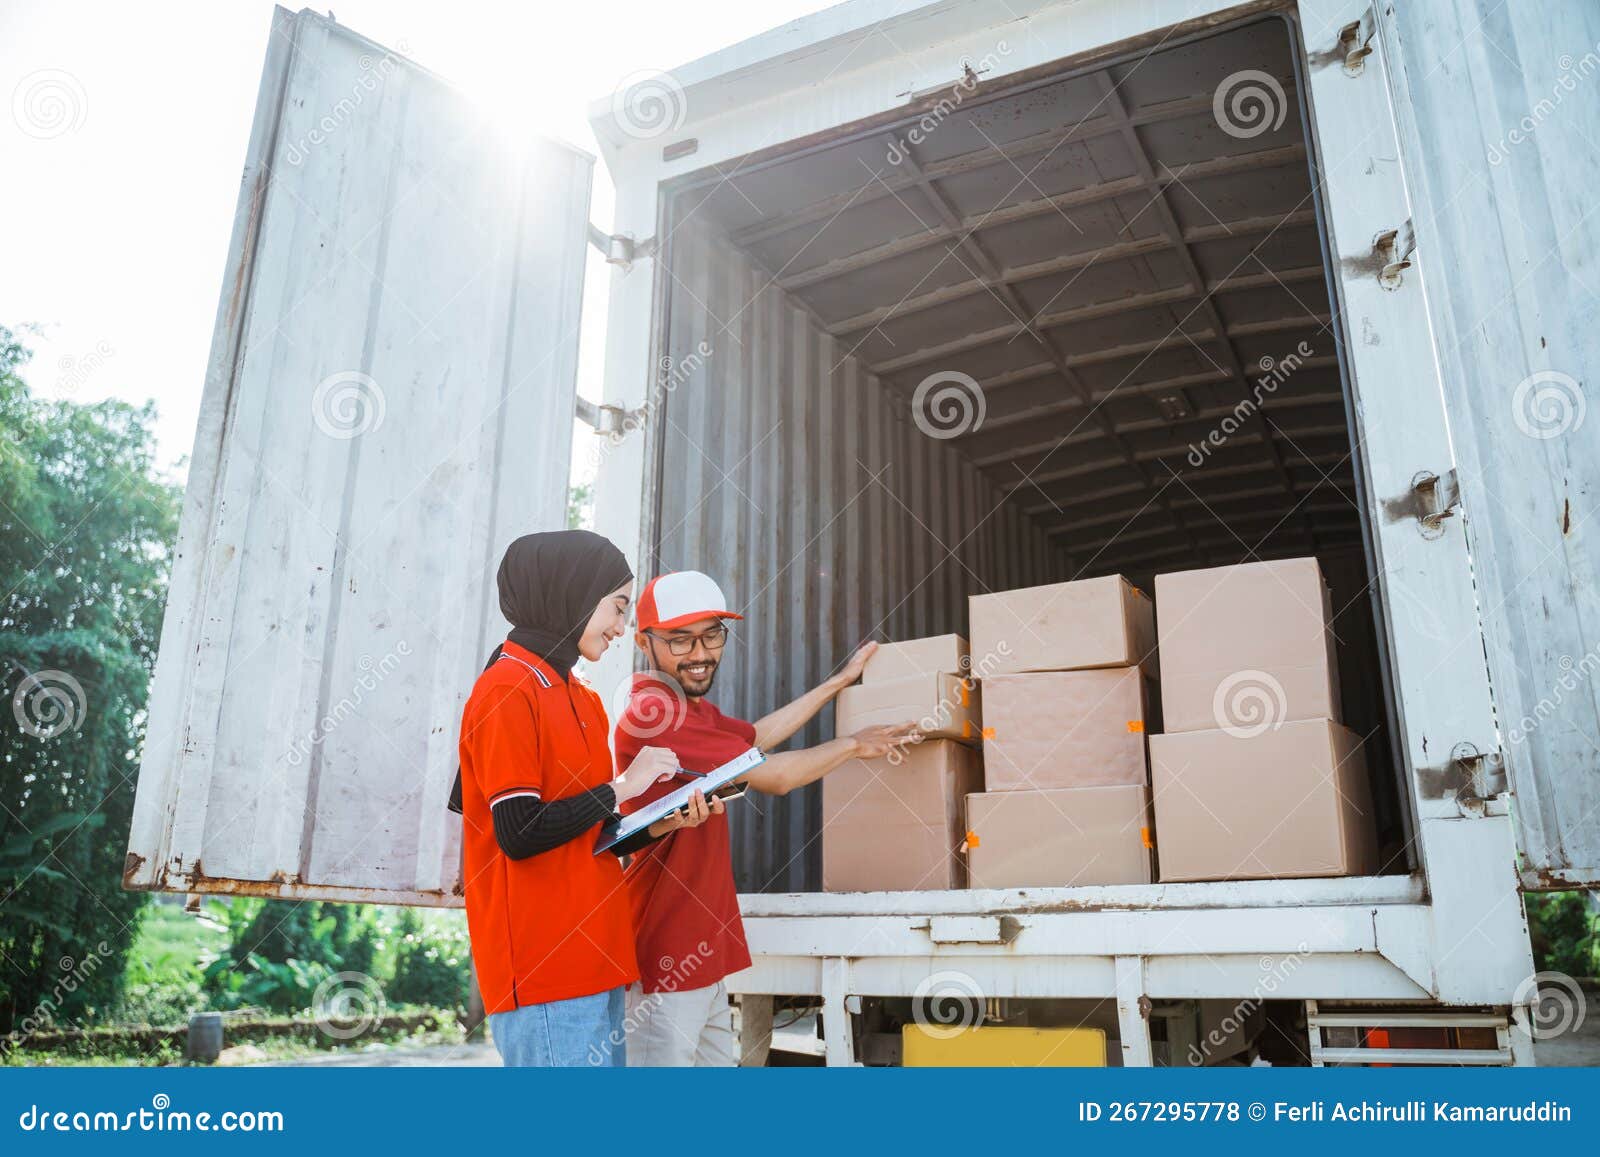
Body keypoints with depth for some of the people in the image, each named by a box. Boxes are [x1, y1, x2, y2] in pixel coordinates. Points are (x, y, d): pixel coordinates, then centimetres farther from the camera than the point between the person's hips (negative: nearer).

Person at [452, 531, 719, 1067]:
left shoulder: (580, 698, 15)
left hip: (591, 958, 9)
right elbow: (520, 834, -19)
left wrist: (657, 825, 1)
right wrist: (621, 787, -10)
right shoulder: (508, 690, -11)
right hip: (542, 964, -9)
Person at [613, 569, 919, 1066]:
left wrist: (839, 681, 29)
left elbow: (757, 735, 25)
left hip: (702, 948, 10)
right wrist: (853, 744, 0)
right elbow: (773, 776, -17)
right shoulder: (653, 713, -21)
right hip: (665, 952, -10)